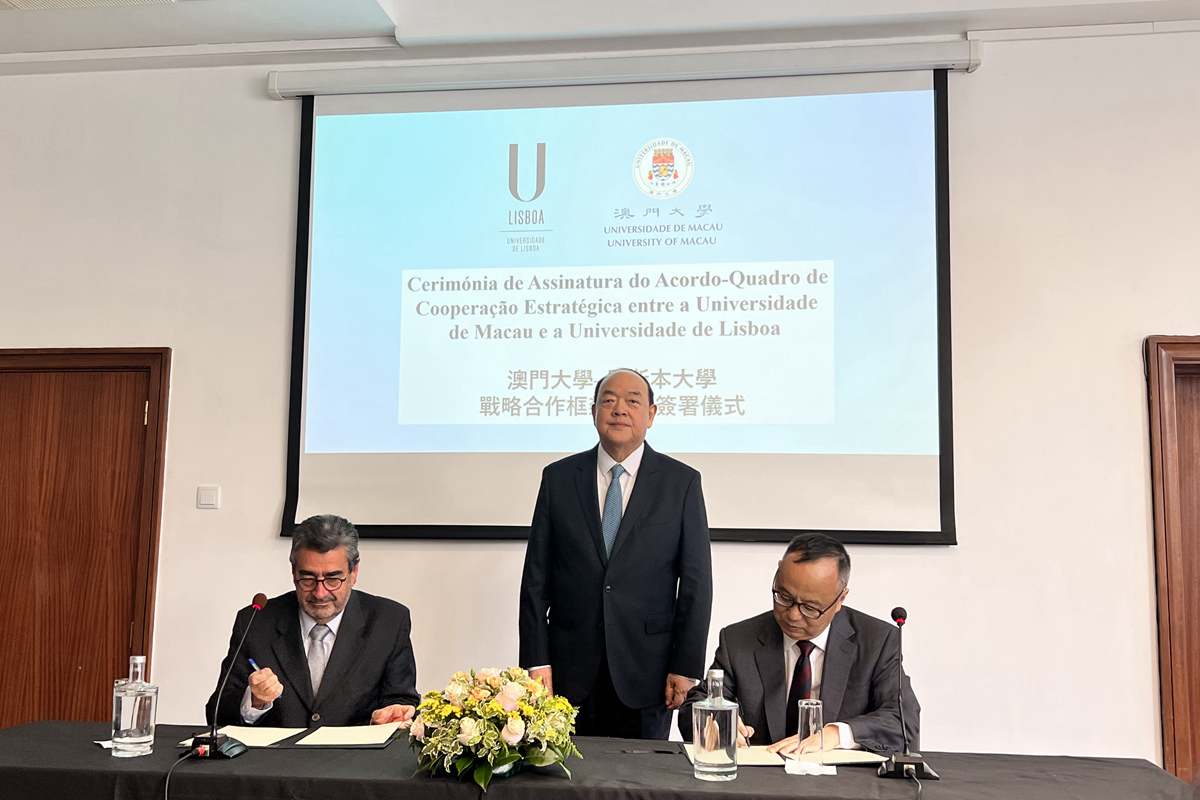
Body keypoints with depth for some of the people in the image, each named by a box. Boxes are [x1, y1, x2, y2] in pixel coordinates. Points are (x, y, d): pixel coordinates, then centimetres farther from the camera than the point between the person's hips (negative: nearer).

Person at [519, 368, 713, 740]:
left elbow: (696, 582, 0)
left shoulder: (682, 482, 1)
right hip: (571, 671, 1)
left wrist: (686, 668, -5)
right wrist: (536, 660, -2)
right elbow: (536, 576, 4)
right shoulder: (558, 478, 5)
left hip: (646, 670, -1)